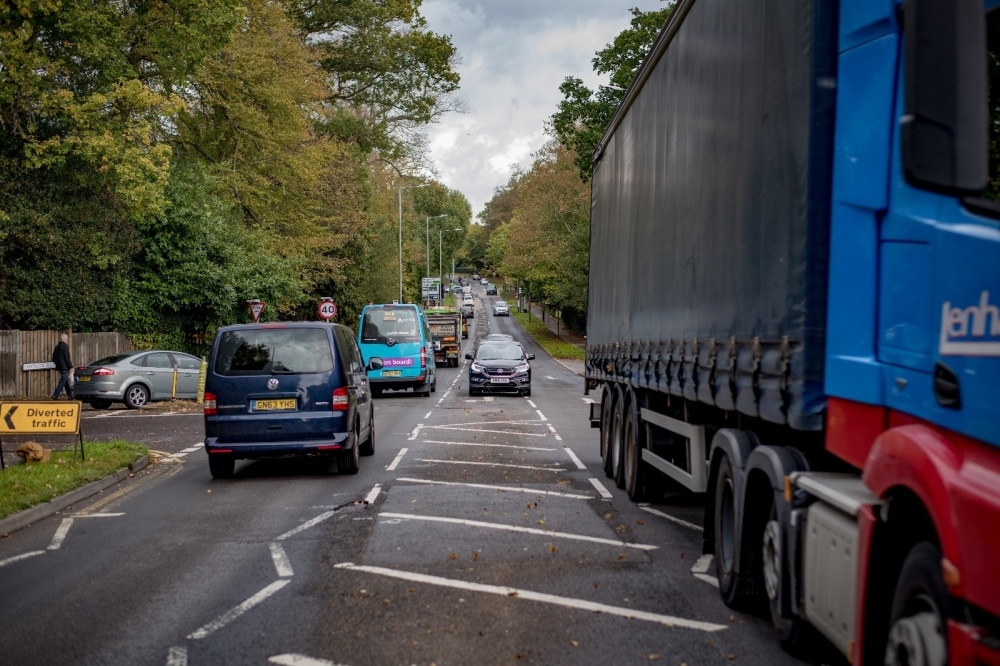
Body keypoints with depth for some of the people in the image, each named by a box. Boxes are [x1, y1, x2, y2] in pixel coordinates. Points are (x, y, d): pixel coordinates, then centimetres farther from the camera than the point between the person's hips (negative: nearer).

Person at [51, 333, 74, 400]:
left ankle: (70, 395, 18)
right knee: (63, 381, -7)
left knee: (66, 381, 14)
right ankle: (55, 395, -11)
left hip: (59, 366, 9)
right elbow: (67, 358, -17)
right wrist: (70, 367, -13)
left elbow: (54, 358, 19)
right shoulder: (65, 346, -13)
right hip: (65, 367, -9)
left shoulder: (57, 347, 13)